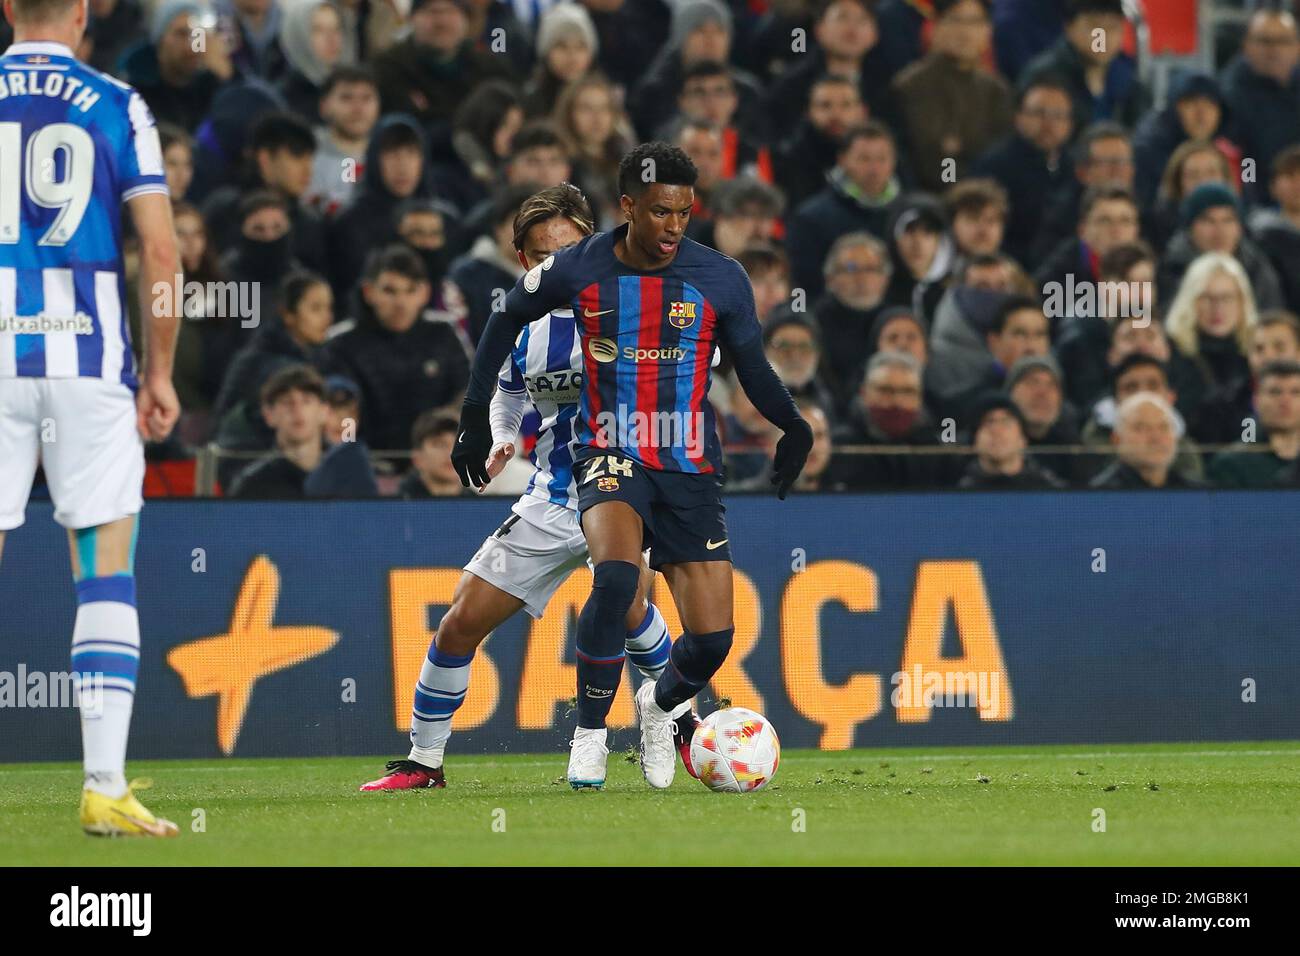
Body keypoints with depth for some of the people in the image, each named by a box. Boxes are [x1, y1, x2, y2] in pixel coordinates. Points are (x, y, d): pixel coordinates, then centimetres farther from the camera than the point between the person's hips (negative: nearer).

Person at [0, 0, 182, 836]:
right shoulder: (117, 107, 2)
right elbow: (160, 249, -3)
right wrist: (160, 372, 5)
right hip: (90, 357, -1)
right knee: (108, 571, 2)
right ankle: (105, 785, -5)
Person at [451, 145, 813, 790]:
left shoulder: (720, 279, -4)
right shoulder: (578, 270, -5)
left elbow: (752, 366, 9)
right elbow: (506, 320, 13)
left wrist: (793, 427, -9)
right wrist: (475, 417, 13)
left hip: (691, 469, 2)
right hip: (610, 455, -2)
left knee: (713, 640, -5)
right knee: (615, 573, -34)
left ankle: (661, 704, 31)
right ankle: (589, 734, -18)